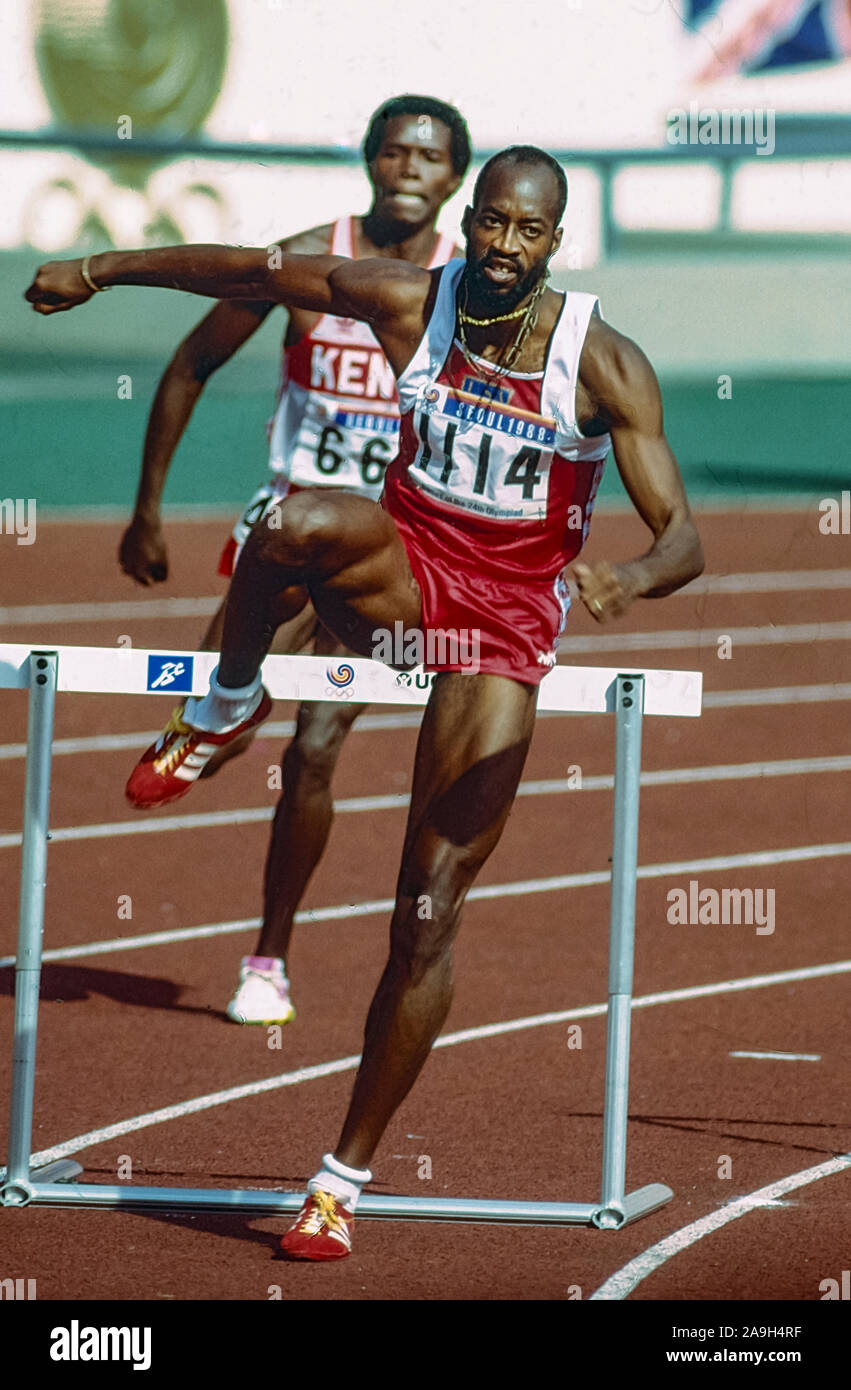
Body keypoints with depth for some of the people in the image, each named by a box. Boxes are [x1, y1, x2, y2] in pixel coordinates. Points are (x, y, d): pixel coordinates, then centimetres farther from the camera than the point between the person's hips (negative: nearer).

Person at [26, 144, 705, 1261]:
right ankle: (227, 707, -5)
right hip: (401, 573, 2)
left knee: (427, 917, -6)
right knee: (296, 522, -36)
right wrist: (98, 271, 11)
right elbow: (247, 274, 7)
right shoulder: (409, 302, -7)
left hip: (506, 622, -2)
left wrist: (632, 577, -40)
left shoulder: (604, 363, -14)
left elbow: (684, 539, -17)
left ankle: (346, 1176, 4)